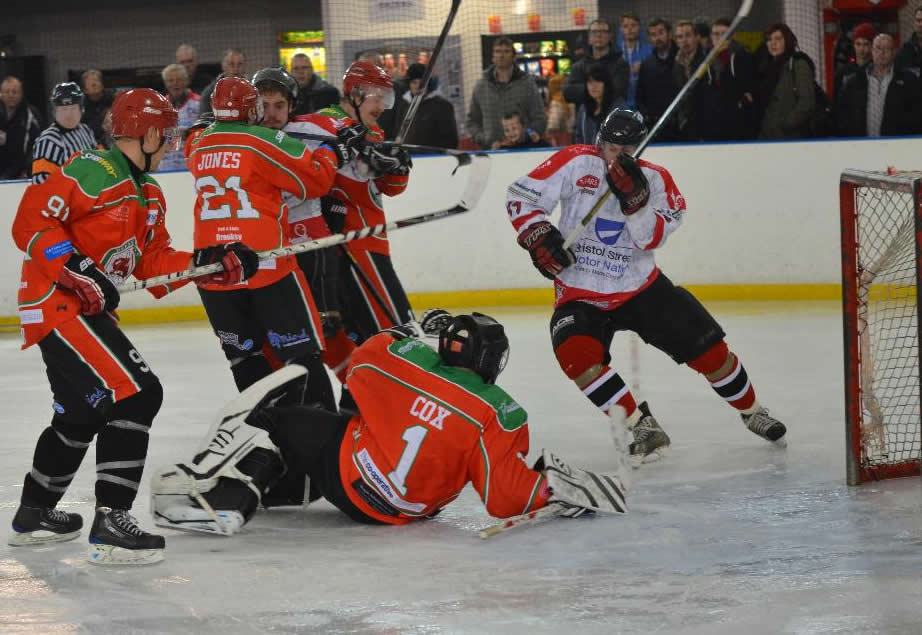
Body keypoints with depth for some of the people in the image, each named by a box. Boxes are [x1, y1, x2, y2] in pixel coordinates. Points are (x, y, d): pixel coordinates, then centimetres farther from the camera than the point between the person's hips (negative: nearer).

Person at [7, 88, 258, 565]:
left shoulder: (148, 194, 15)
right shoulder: (96, 172, -16)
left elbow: (155, 261, 15)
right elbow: (31, 220, -22)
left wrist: (207, 262, 2)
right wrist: (75, 271, -28)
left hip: (87, 309, 11)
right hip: (58, 304, -11)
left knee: (81, 412, 24)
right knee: (134, 395, -18)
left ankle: (34, 515, 41)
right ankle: (111, 525, -19)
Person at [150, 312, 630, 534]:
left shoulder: (404, 357, -6)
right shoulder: (501, 419, -13)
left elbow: (361, 364, 18)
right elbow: (507, 500, -16)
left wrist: (406, 333, 30)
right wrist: (554, 485, -2)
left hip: (348, 473, -1)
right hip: (409, 510, 1)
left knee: (273, 420, 16)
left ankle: (224, 498, 2)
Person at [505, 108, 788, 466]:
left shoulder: (655, 180, -3)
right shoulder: (577, 163, -8)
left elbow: (652, 238, -17)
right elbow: (521, 195, -7)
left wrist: (634, 197, -31)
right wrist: (537, 235, -21)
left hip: (641, 288, 2)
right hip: (580, 294, -1)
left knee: (707, 346, -1)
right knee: (575, 355, -31)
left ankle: (751, 411, 25)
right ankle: (643, 428, -21)